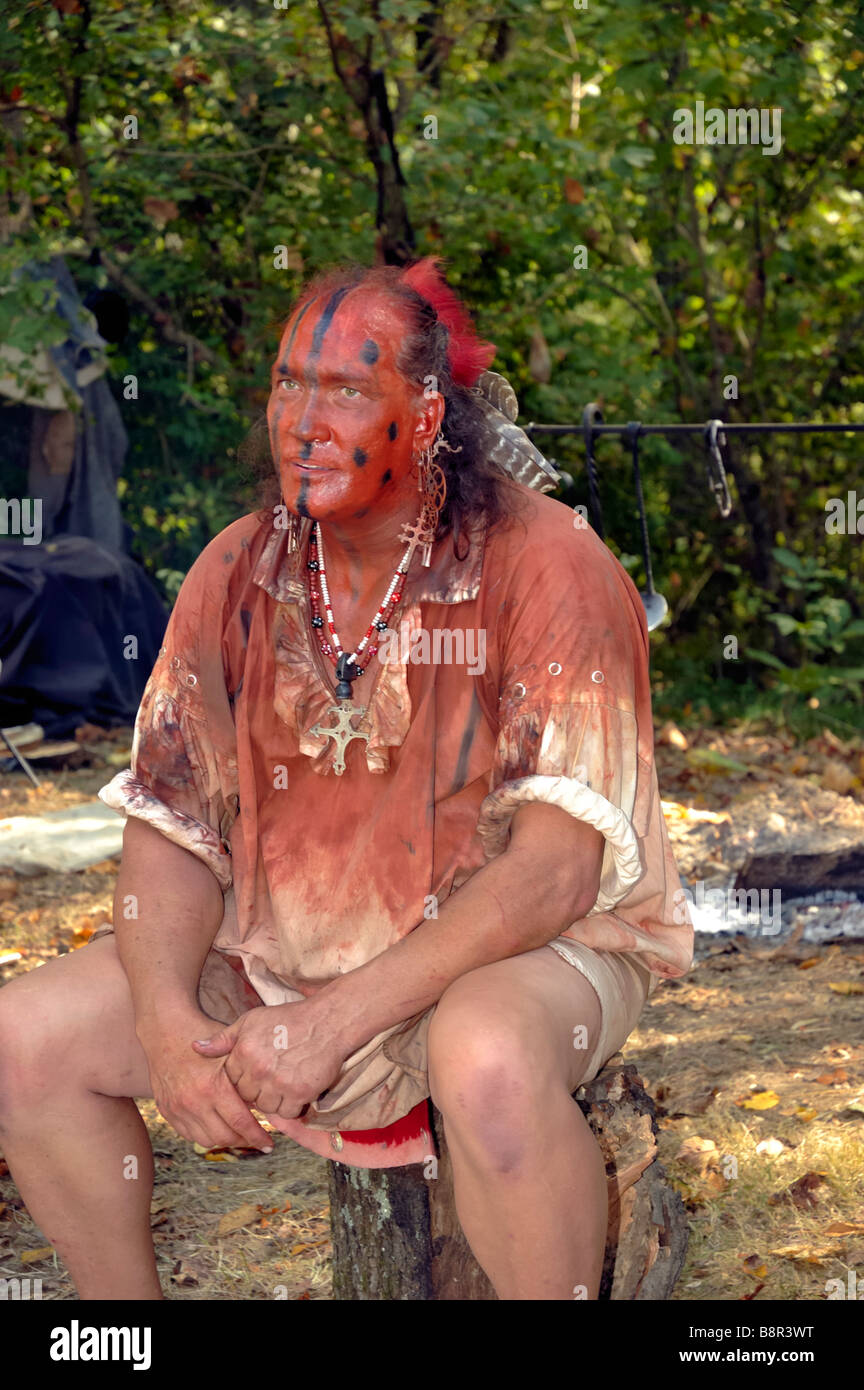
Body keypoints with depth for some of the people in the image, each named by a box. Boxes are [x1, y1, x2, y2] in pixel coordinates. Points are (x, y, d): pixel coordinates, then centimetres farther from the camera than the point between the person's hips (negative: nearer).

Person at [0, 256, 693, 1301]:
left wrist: (337, 1018, -29)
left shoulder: (543, 564, -18)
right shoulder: (237, 572, -1)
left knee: (487, 1061, -39)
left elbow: (554, 870, -23)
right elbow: (172, 832, 0)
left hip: (524, 949, -5)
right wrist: (166, 1020, -20)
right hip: (277, 945, 5)